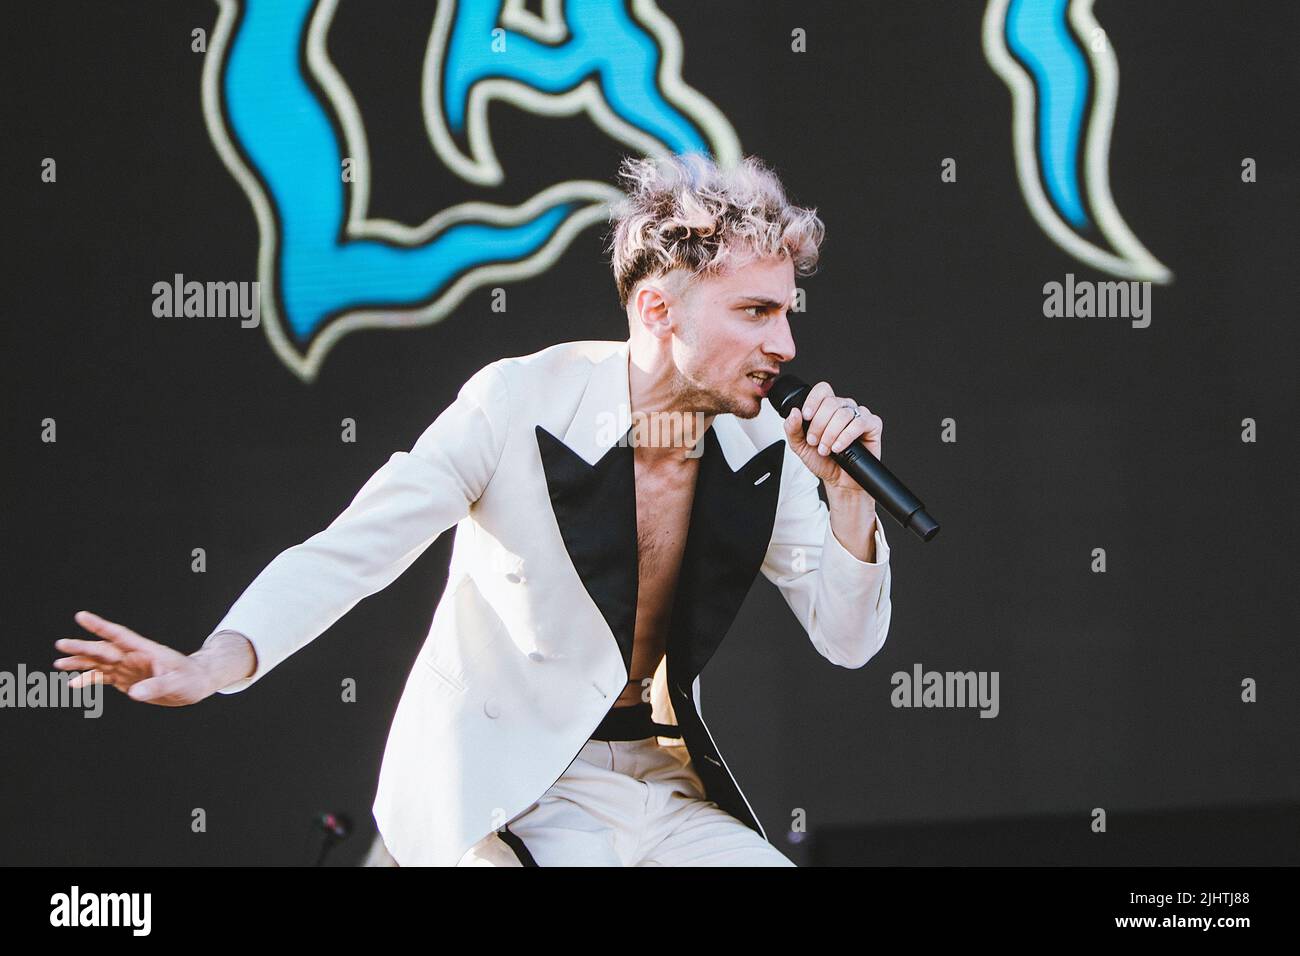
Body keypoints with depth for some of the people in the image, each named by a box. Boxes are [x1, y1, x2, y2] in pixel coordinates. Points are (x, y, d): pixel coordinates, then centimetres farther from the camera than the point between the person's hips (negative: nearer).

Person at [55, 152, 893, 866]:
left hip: (660, 787, 6)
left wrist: (846, 494, -12)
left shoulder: (759, 449, 1)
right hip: (502, 789, -6)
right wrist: (211, 666, -34)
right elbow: (348, 553, -18)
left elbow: (847, 640, 6)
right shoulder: (518, 405, -13)